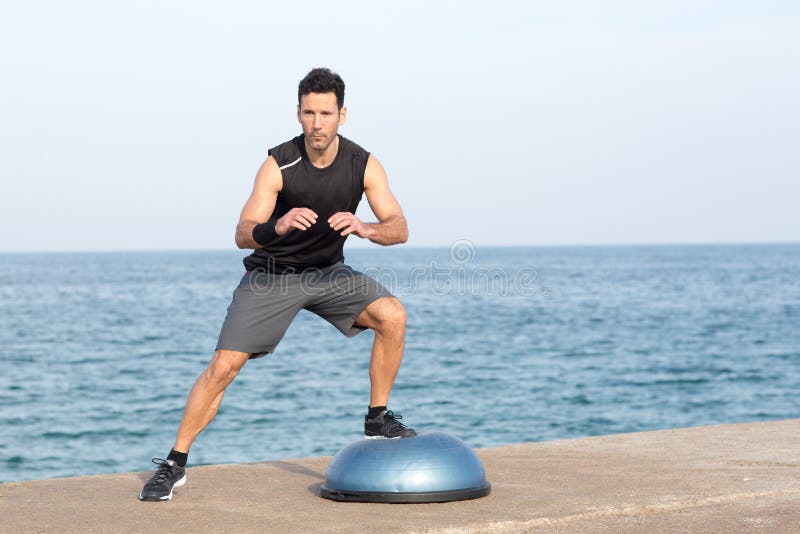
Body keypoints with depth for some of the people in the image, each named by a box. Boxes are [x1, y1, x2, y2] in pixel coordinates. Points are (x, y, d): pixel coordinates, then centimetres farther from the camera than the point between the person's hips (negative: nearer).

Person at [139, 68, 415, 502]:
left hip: (327, 271, 3)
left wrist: (366, 229, -37)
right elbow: (243, 235, -25)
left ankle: (378, 420, -4)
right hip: (271, 274, -3)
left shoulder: (363, 165, -13)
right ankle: (174, 464, 1)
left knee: (391, 315, -20)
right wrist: (277, 227, -47)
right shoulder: (279, 165, -21)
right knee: (223, 366, -12)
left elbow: (399, 229, -15)